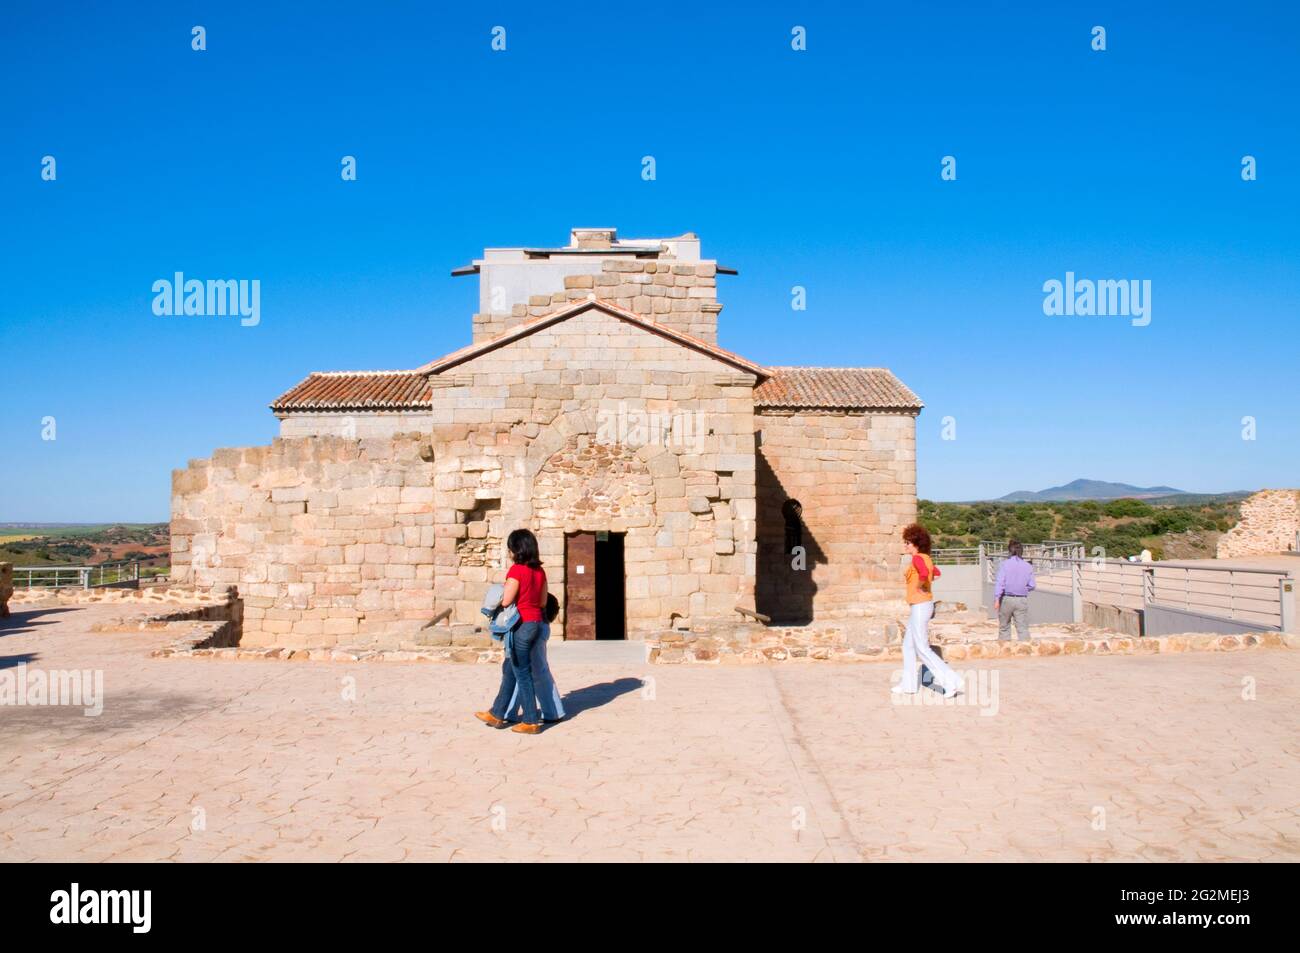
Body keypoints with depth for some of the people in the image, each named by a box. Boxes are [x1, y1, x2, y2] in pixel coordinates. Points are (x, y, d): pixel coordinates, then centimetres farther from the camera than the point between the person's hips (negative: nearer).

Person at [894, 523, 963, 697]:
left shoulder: (917, 558, -17)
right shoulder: (926, 558, 11)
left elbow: (924, 573, -38)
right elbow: (936, 574, 29)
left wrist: (919, 585, -21)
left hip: (920, 606, -10)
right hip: (921, 606, 10)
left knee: (922, 648, -4)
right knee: (908, 645, 16)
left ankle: (951, 681, -4)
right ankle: (908, 684, 23)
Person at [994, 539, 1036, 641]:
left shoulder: (1005, 564, -6)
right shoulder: (1028, 566, 2)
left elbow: (1000, 582, -14)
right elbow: (1032, 585, 3)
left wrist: (996, 599, -16)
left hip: (1006, 599, -1)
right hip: (1022, 600, 1)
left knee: (1004, 628, 12)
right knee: (1023, 628, 1)